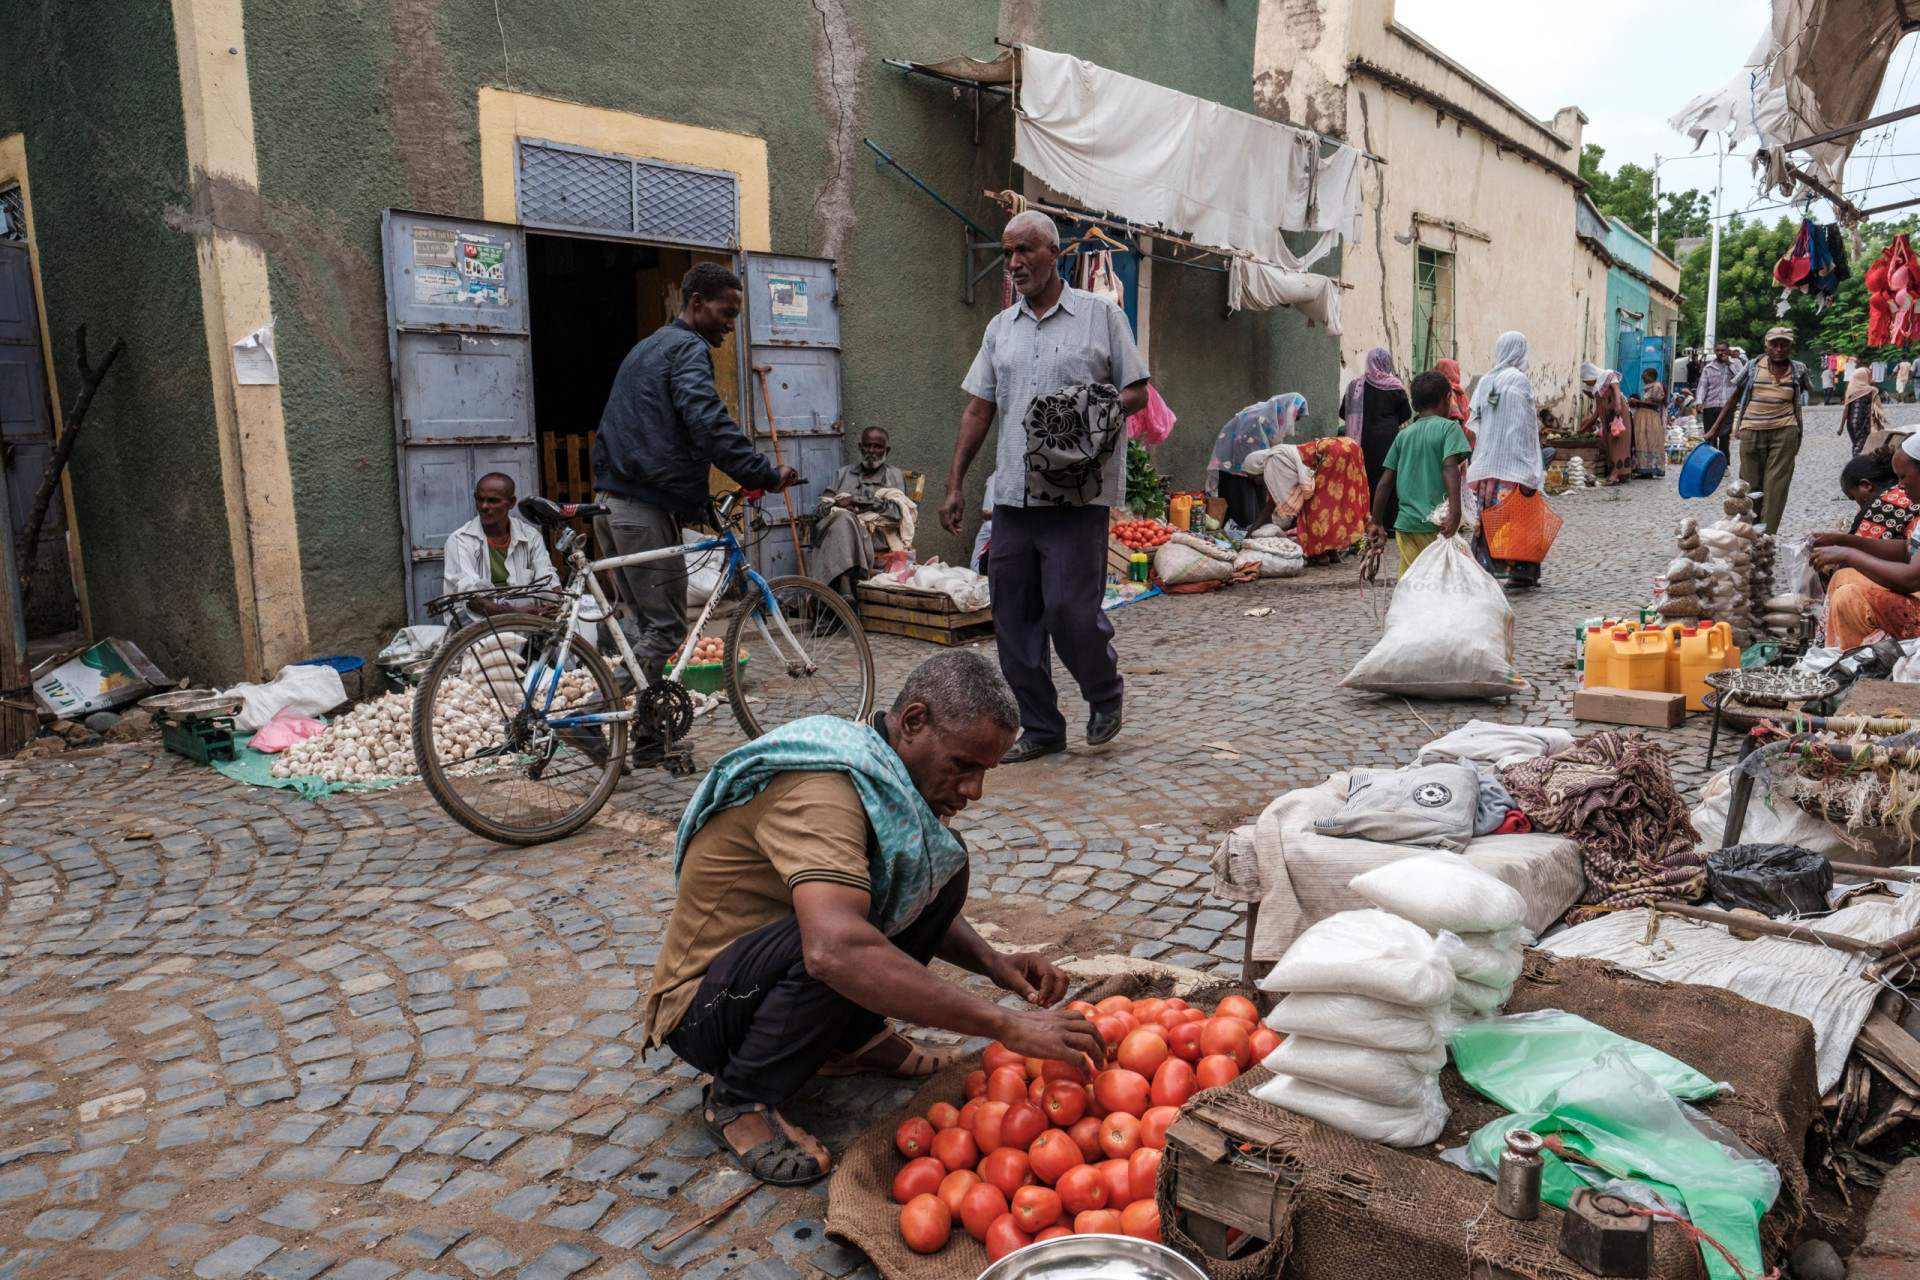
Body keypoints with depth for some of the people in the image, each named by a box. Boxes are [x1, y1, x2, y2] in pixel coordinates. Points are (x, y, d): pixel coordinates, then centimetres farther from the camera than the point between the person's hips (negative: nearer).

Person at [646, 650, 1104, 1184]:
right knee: (850, 930, -36)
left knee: (942, 863, -2)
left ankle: (856, 1037, 8)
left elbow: (921, 903, 12)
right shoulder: (821, 787, -31)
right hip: (702, 1011, -8)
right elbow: (835, 949, -47)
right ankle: (741, 1099, -13)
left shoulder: (882, 773, -1)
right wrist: (1006, 1025, -44)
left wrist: (995, 964, -7)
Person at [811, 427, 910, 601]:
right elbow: (821, 509, 17)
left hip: (877, 537, -2)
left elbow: (896, 510, -1)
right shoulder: (843, 473, 29)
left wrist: (856, 500, -5)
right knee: (843, 518, -35)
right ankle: (845, 587, -53)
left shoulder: (895, 475, 20)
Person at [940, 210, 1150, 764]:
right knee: (1013, 615, 4)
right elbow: (978, 408, 17)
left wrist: (1092, 418, -15)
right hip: (1013, 494, 5)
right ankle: (1041, 728, 17)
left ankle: (1106, 695, 18)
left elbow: (1137, 392, 4)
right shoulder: (1000, 327, 17)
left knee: (1069, 608, -11)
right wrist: (955, 485, 11)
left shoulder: (1101, 315, 4)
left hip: (1078, 495, -5)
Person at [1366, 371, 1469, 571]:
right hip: (1437, 525, -4)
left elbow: (1385, 482, 10)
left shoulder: (1404, 435, 12)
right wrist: (1455, 512, -23)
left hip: (1406, 524, 4)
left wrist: (1376, 523, 17)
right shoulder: (1448, 427, -1)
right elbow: (1450, 469, -16)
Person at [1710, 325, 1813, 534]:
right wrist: (1714, 429, 5)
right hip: (1752, 432, 0)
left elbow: (1809, 393, 23)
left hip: (1784, 433, 0)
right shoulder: (1753, 367, 5)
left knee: (1775, 487, -7)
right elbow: (1734, 399, 10)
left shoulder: (1798, 370, 8)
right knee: (1751, 486, 4)